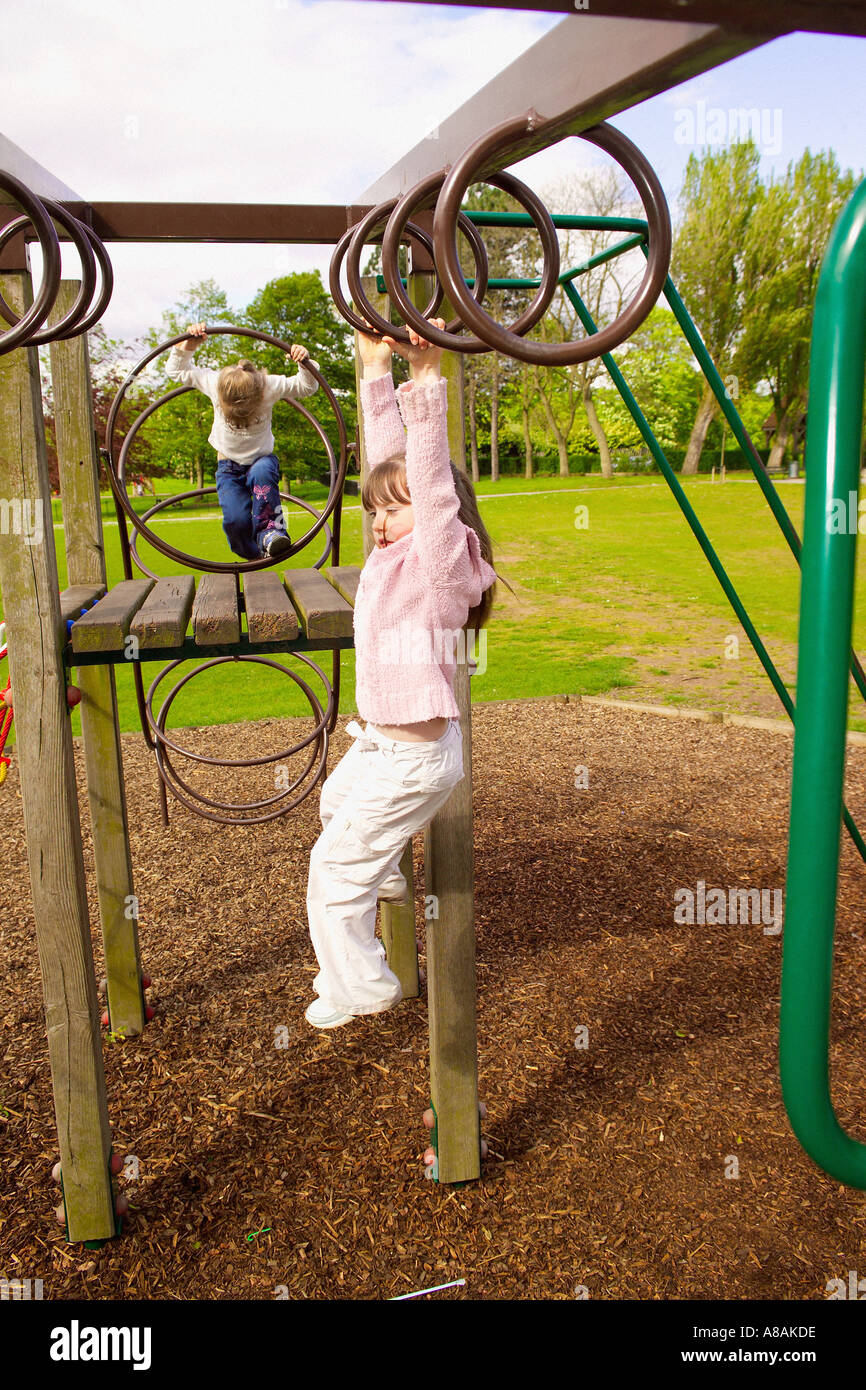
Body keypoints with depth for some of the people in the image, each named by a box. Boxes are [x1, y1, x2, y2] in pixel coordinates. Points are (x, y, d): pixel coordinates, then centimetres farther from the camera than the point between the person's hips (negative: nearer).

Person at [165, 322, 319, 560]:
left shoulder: (270, 386, -19)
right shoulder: (214, 383, -16)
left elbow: (306, 387, -10)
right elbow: (177, 371, -2)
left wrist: (305, 363, -31)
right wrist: (185, 348, -20)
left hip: (261, 459, -1)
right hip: (229, 467, 1)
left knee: (262, 473, -41)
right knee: (235, 519, -21)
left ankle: (271, 531, -31)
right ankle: (254, 556, 8)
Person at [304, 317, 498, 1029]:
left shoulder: (440, 558, -20)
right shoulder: (398, 550, 1)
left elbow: (431, 473, -32)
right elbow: (390, 456, 5)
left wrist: (428, 380, -35)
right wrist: (377, 371, 4)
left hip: (414, 757, -9)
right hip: (383, 741, 9)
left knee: (336, 865, 3)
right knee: (336, 802, 35)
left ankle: (360, 987, 21)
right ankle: (382, 876, 58)